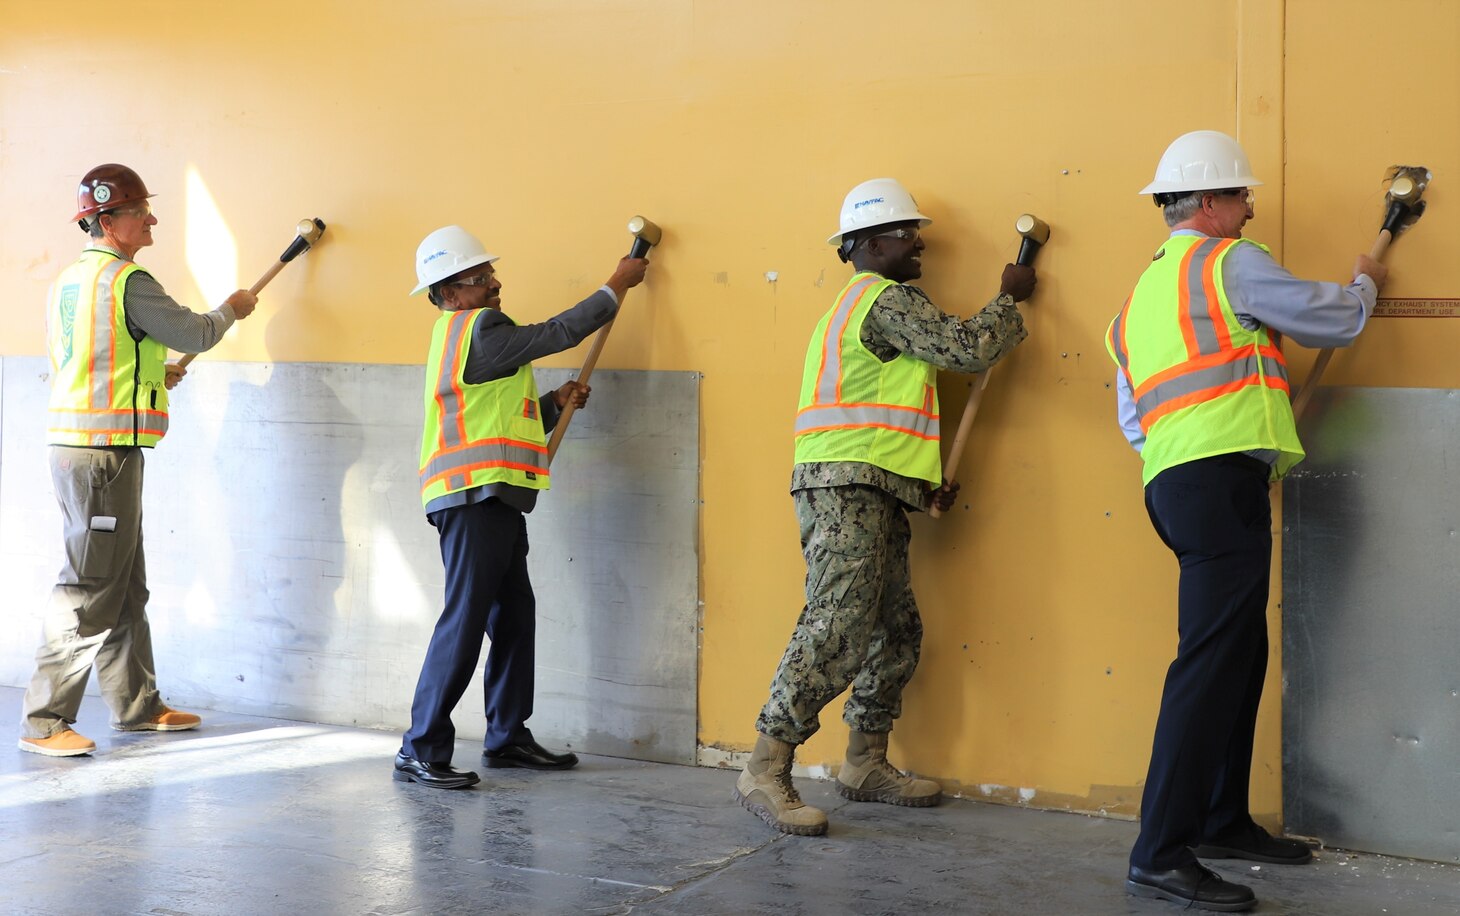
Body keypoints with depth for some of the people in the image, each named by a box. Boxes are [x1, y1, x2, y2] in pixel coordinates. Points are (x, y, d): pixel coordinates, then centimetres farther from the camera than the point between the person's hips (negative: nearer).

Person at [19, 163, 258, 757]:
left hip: (73, 437, 10)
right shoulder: (127, 281, -14)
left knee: (125, 586, 16)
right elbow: (195, 334, -6)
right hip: (105, 448, -10)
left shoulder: (70, 280, 15)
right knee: (90, 588, -6)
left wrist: (152, 376, 27)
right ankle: (43, 722, -2)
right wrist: (231, 310, 14)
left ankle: (136, 704, 24)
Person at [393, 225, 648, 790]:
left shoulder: (466, 335, 22)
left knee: (513, 615, 12)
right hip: (475, 495, -10)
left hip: (493, 499, 10)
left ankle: (508, 737, 20)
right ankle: (420, 751, -8)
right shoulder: (479, 330, -10)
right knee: (465, 620, -10)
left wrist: (556, 402, 11)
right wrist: (620, 284, 2)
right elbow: (561, 332, -8)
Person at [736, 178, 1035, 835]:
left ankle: (865, 765, 20)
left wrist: (921, 482, 19)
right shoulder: (887, 298, -6)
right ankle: (765, 772, -19)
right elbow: (968, 347, -13)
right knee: (837, 630, -17)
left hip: (871, 495, 11)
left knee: (896, 630, 13)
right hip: (847, 488, -11)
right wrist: (1010, 297, 5)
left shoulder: (858, 304, 27)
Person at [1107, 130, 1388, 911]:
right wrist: (1365, 284, 25)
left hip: (1173, 481, 9)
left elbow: (1133, 417, 25)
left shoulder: (1145, 289, 23)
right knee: (1212, 661, -12)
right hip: (1222, 477, -9)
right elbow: (1333, 320, 5)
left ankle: (1223, 820, 25)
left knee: (1238, 654, 17)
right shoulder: (1230, 262, -2)